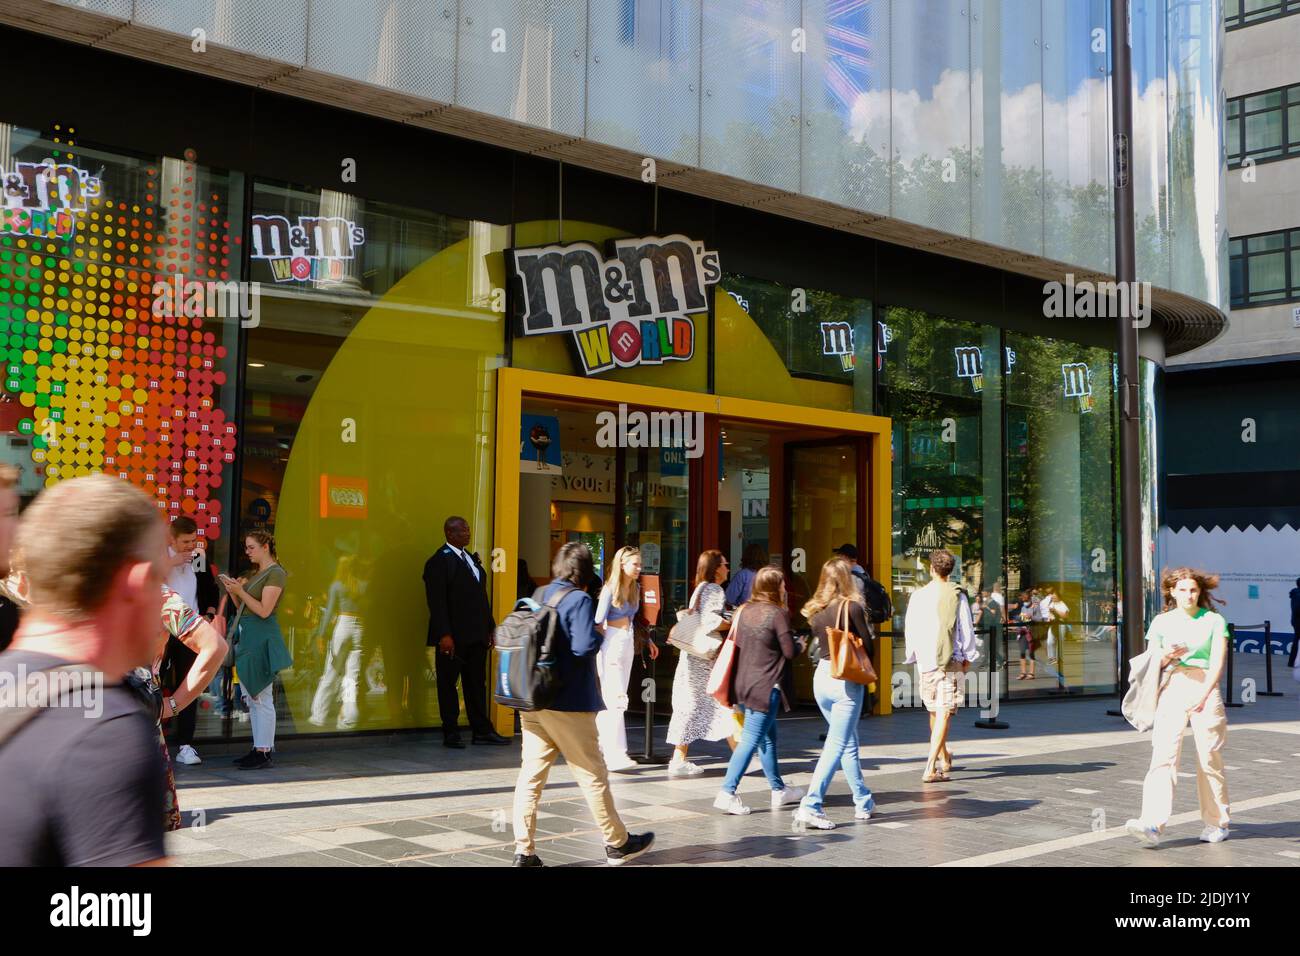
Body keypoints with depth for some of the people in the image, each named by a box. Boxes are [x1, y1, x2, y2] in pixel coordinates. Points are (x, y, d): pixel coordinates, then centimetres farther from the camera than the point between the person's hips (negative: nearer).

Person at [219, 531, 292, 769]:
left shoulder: (275, 573, -9)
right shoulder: (254, 573, 18)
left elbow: (264, 610, -16)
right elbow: (241, 605, 16)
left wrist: (240, 591, -16)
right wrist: (231, 589, 2)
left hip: (261, 637, -10)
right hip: (245, 634, 10)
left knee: (262, 697, -7)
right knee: (250, 697, 11)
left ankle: (265, 753, -4)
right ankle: (259, 747, 16)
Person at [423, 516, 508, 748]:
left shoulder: (471, 558, 15)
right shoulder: (439, 561, -9)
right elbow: (436, 602, -15)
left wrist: (490, 627, 13)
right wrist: (444, 635, -21)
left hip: (477, 634, 8)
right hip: (453, 637, -8)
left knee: (477, 683, 12)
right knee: (448, 684, 4)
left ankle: (481, 730, 18)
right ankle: (451, 734, 11)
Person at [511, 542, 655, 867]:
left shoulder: (539, 596, 9)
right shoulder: (579, 600, -13)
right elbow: (584, 646, -23)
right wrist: (600, 635, -5)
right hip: (568, 705, -6)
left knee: (531, 775, 7)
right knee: (593, 776, 7)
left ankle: (524, 852, 5)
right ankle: (618, 844, 20)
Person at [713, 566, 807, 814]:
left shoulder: (743, 611, 8)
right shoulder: (777, 613, -12)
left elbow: (734, 644, 14)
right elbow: (789, 651, -11)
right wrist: (801, 646, 10)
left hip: (743, 683, 8)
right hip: (766, 686, -8)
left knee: (768, 736, 18)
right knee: (751, 740, -5)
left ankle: (778, 790, 27)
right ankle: (727, 792, -10)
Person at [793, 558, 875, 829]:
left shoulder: (816, 610, 5)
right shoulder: (852, 607, -11)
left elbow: (820, 643, 11)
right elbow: (868, 646, -8)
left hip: (821, 675, 6)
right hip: (847, 681, -6)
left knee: (849, 743, 19)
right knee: (836, 746, -4)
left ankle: (863, 802, 28)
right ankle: (810, 806, -12)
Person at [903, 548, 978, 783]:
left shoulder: (918, 596, 1)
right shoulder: (957, 596, -5)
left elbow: (909, 630, 6)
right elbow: (966, 630, -3)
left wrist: (914, 658, 17)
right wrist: (968, 658, 9)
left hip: (925, 662, 3)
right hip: (951, 662, -3)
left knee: (934, 711, 20)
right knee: (944, 713, -5)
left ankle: (944, 758, 38)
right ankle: (930, 768, -15)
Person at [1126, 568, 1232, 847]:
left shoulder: (1214, 621, 6)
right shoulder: (1162, 622, 12)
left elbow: (1217, 663, -3)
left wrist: (1203, 695, -16)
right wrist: (1166, 655, -9)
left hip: (1205, 688, -1)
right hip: (1171, 689, 1)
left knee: (1210, 758, 2)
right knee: (1163, 755, -11)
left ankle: (1216, 822, 18)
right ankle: (1152, 824, -22)